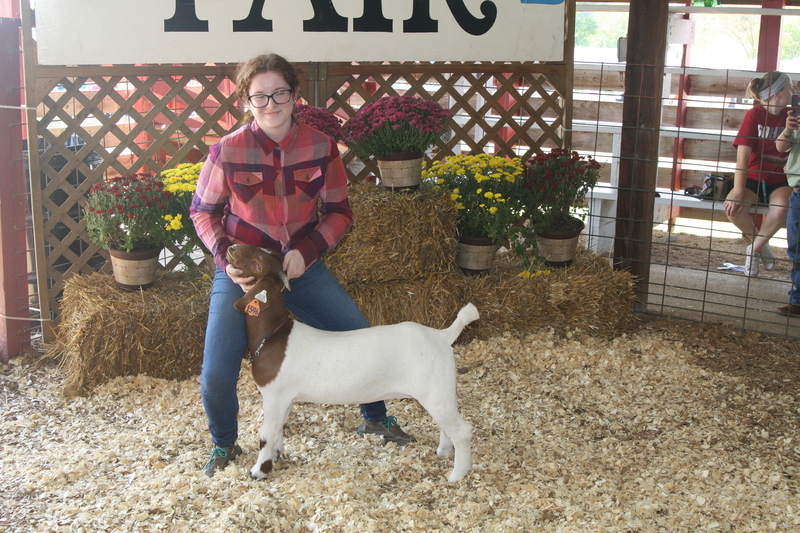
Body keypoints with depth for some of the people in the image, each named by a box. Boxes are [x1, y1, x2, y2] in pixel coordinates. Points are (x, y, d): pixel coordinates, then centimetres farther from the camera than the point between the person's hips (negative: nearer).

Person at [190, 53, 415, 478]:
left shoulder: (320, 147, -8)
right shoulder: (227, 151, -13)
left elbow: (339, 211, 0)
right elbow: (202, 212, 0)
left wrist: (306, 252, -15)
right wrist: (226, 260, -15)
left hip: (302, 266, 2)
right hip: (242, 272, -2)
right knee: (216, 377, -10)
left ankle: (375, 418, 31)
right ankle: (224, 444, 23)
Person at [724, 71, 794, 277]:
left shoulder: (791, 116, 4)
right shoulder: (754, 115, -7)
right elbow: (743, 156, -16)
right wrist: (738, 191, -26)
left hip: (779, 180, 1)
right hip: (754, 177, -1)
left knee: (781, 205, -34)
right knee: (733, 206, -32)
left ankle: (754, 248, -10)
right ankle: (761, 244, -3)